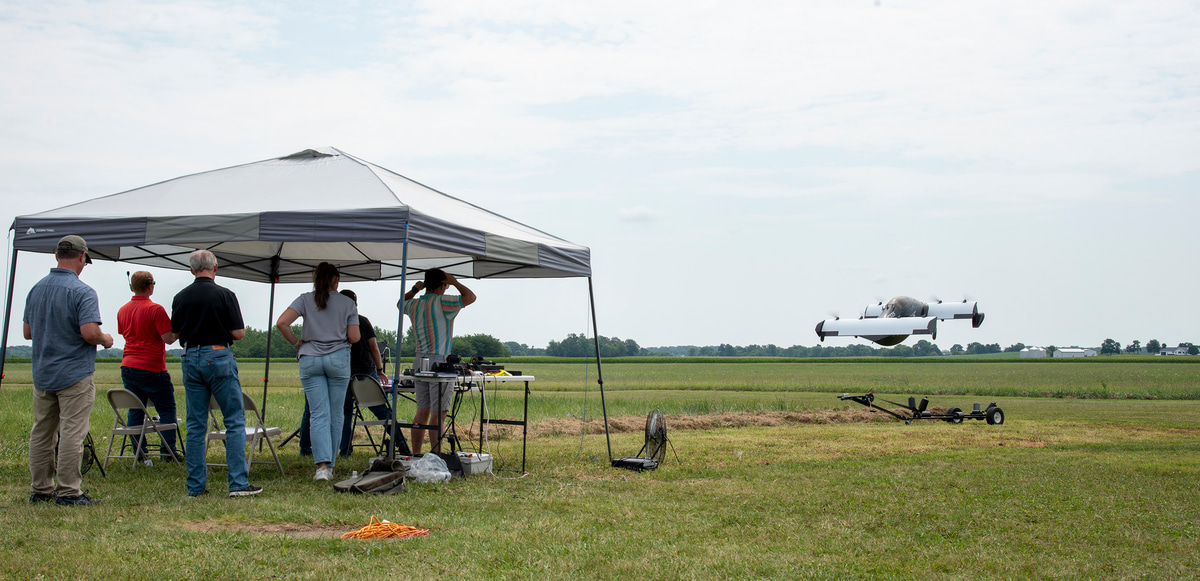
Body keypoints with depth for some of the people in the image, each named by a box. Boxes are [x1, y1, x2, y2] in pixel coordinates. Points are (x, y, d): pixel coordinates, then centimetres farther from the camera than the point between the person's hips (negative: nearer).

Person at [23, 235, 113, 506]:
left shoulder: (36, 289, 8)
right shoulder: (82, 291, -15)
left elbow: (28, 331, 14)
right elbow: (90, 332, -24)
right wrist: (106, 339, -5)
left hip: (42, 374, 7)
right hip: (75, 374, -7)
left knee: (41, 433, 13)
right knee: (71, 433, -4)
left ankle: (40, 489, 20)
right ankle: (68, 491, -2)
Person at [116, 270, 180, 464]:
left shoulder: (122, 311, 8)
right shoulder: (155, 310, -14)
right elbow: (169, 337, -16)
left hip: (128, 367, 6)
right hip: (152, 368, -6)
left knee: (135, 410, 10)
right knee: (167, 409, 5)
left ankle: (139, 453, 10)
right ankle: (168, 452, 3)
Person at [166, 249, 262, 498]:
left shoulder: (180, 297, 5)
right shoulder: (224, 295, -8)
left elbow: (173, 335, 10)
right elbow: (239, 333, -8)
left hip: (191, 359, 4)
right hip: (218, 357, -4)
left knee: (196, 425, 9)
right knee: (235, 421, 0)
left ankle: (196, 485, 10)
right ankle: (238, 482, -5)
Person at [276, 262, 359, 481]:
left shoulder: (305, 300, 4)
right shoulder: (347, 303, 3)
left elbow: (281, 323, -9)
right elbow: (354, 338, 0)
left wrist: (297, 343, 4)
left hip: (310, 359, 1)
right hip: (338, 359, -1)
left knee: (318, 414, -1)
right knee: (335, 414, 9)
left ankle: (322, 464, -14)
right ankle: (329, 465, 14)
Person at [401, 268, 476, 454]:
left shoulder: (414, 305, 11)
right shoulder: (441, 302, -10)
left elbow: (401, 303, 34)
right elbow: (470, 297, -11)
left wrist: (414, 289, 29)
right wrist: (454, 281, 1)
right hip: (439, 362, -7)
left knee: (422, 412, 10)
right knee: (439, 414, -6)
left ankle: (416, 456, 11)